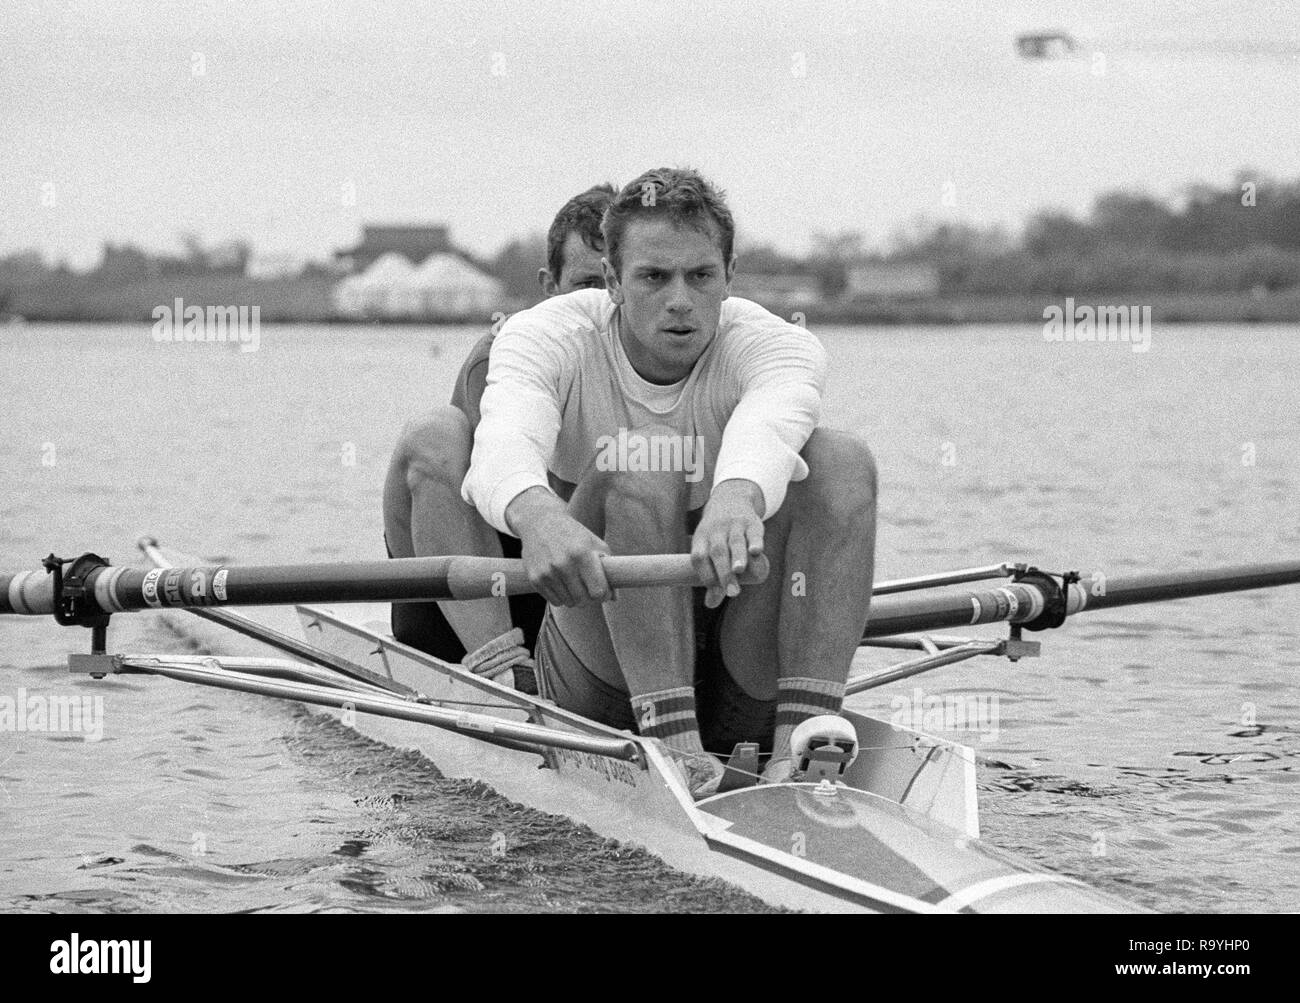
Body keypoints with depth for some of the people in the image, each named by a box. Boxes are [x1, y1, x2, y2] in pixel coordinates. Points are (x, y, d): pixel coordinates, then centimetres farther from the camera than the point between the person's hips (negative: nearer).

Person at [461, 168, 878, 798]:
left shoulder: (773, 345, -7)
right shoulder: (549, 338, -6)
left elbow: (769, 425, -33)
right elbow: (506, 439, -30)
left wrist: (738, 494, -58)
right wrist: (535, 514, -55)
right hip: (606, 689, -1)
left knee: (841, 459, -19)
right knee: (635, 481, -26)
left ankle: (798, 738, -32)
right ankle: (672, 745, -38)